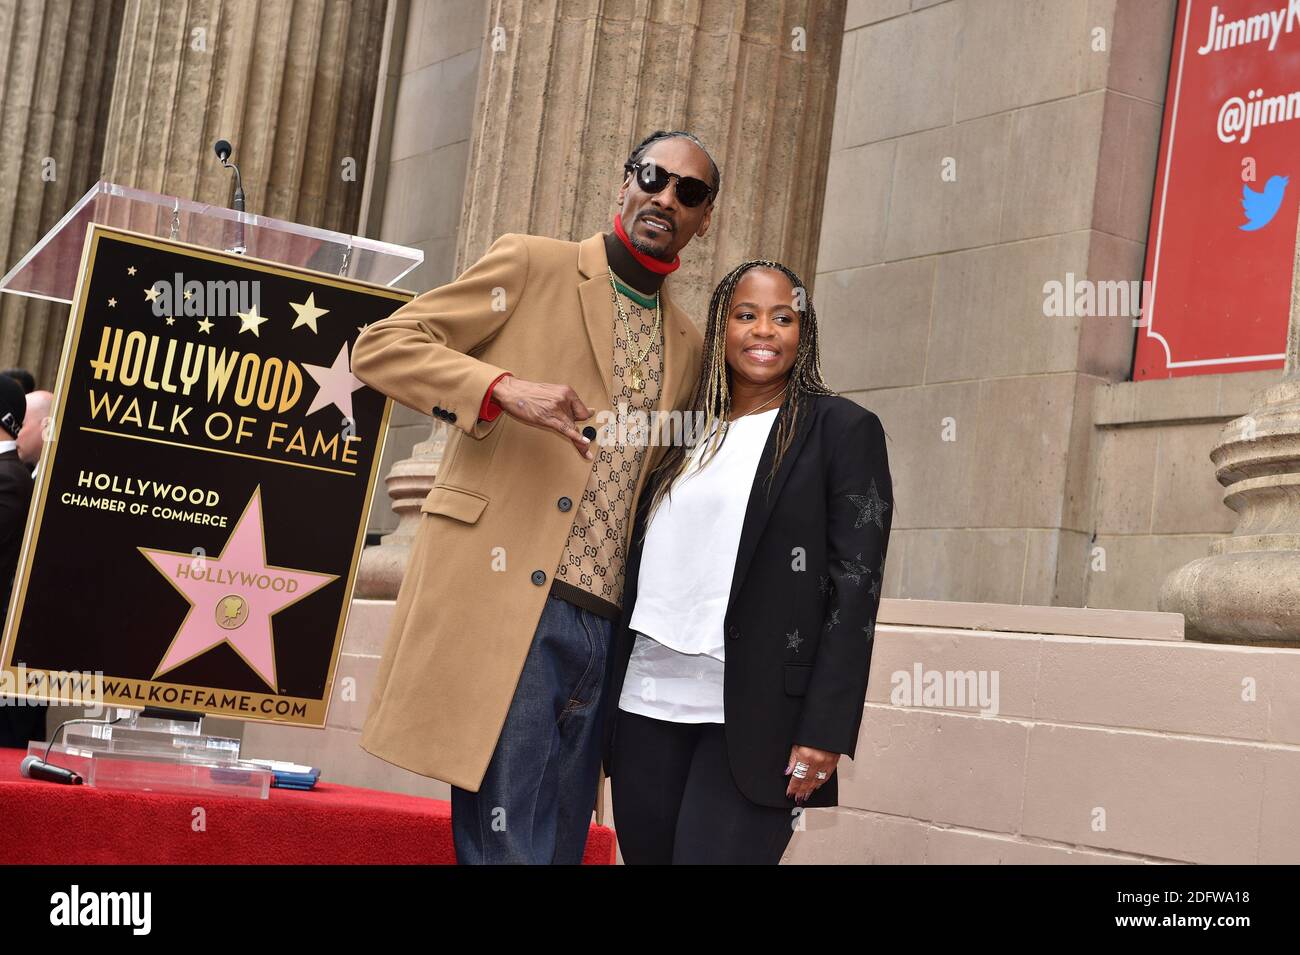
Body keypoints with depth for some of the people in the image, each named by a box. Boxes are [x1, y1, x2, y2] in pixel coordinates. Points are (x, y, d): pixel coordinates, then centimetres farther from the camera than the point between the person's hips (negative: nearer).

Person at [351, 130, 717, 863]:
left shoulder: (687, 346, 19)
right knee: (507, 842, -8)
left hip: (604, 623, 6)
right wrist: (505, 388, -18)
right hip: (503, 602, -6)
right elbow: (381, 345, -2)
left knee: (559, 841, 9)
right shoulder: (531, 266, 4)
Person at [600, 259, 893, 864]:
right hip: (645, 706, 5)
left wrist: (826, 731, -14)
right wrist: (606, 695, 11)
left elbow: (855, 588, -6)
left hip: (752, 720, -5)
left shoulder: (843, 429, 1)